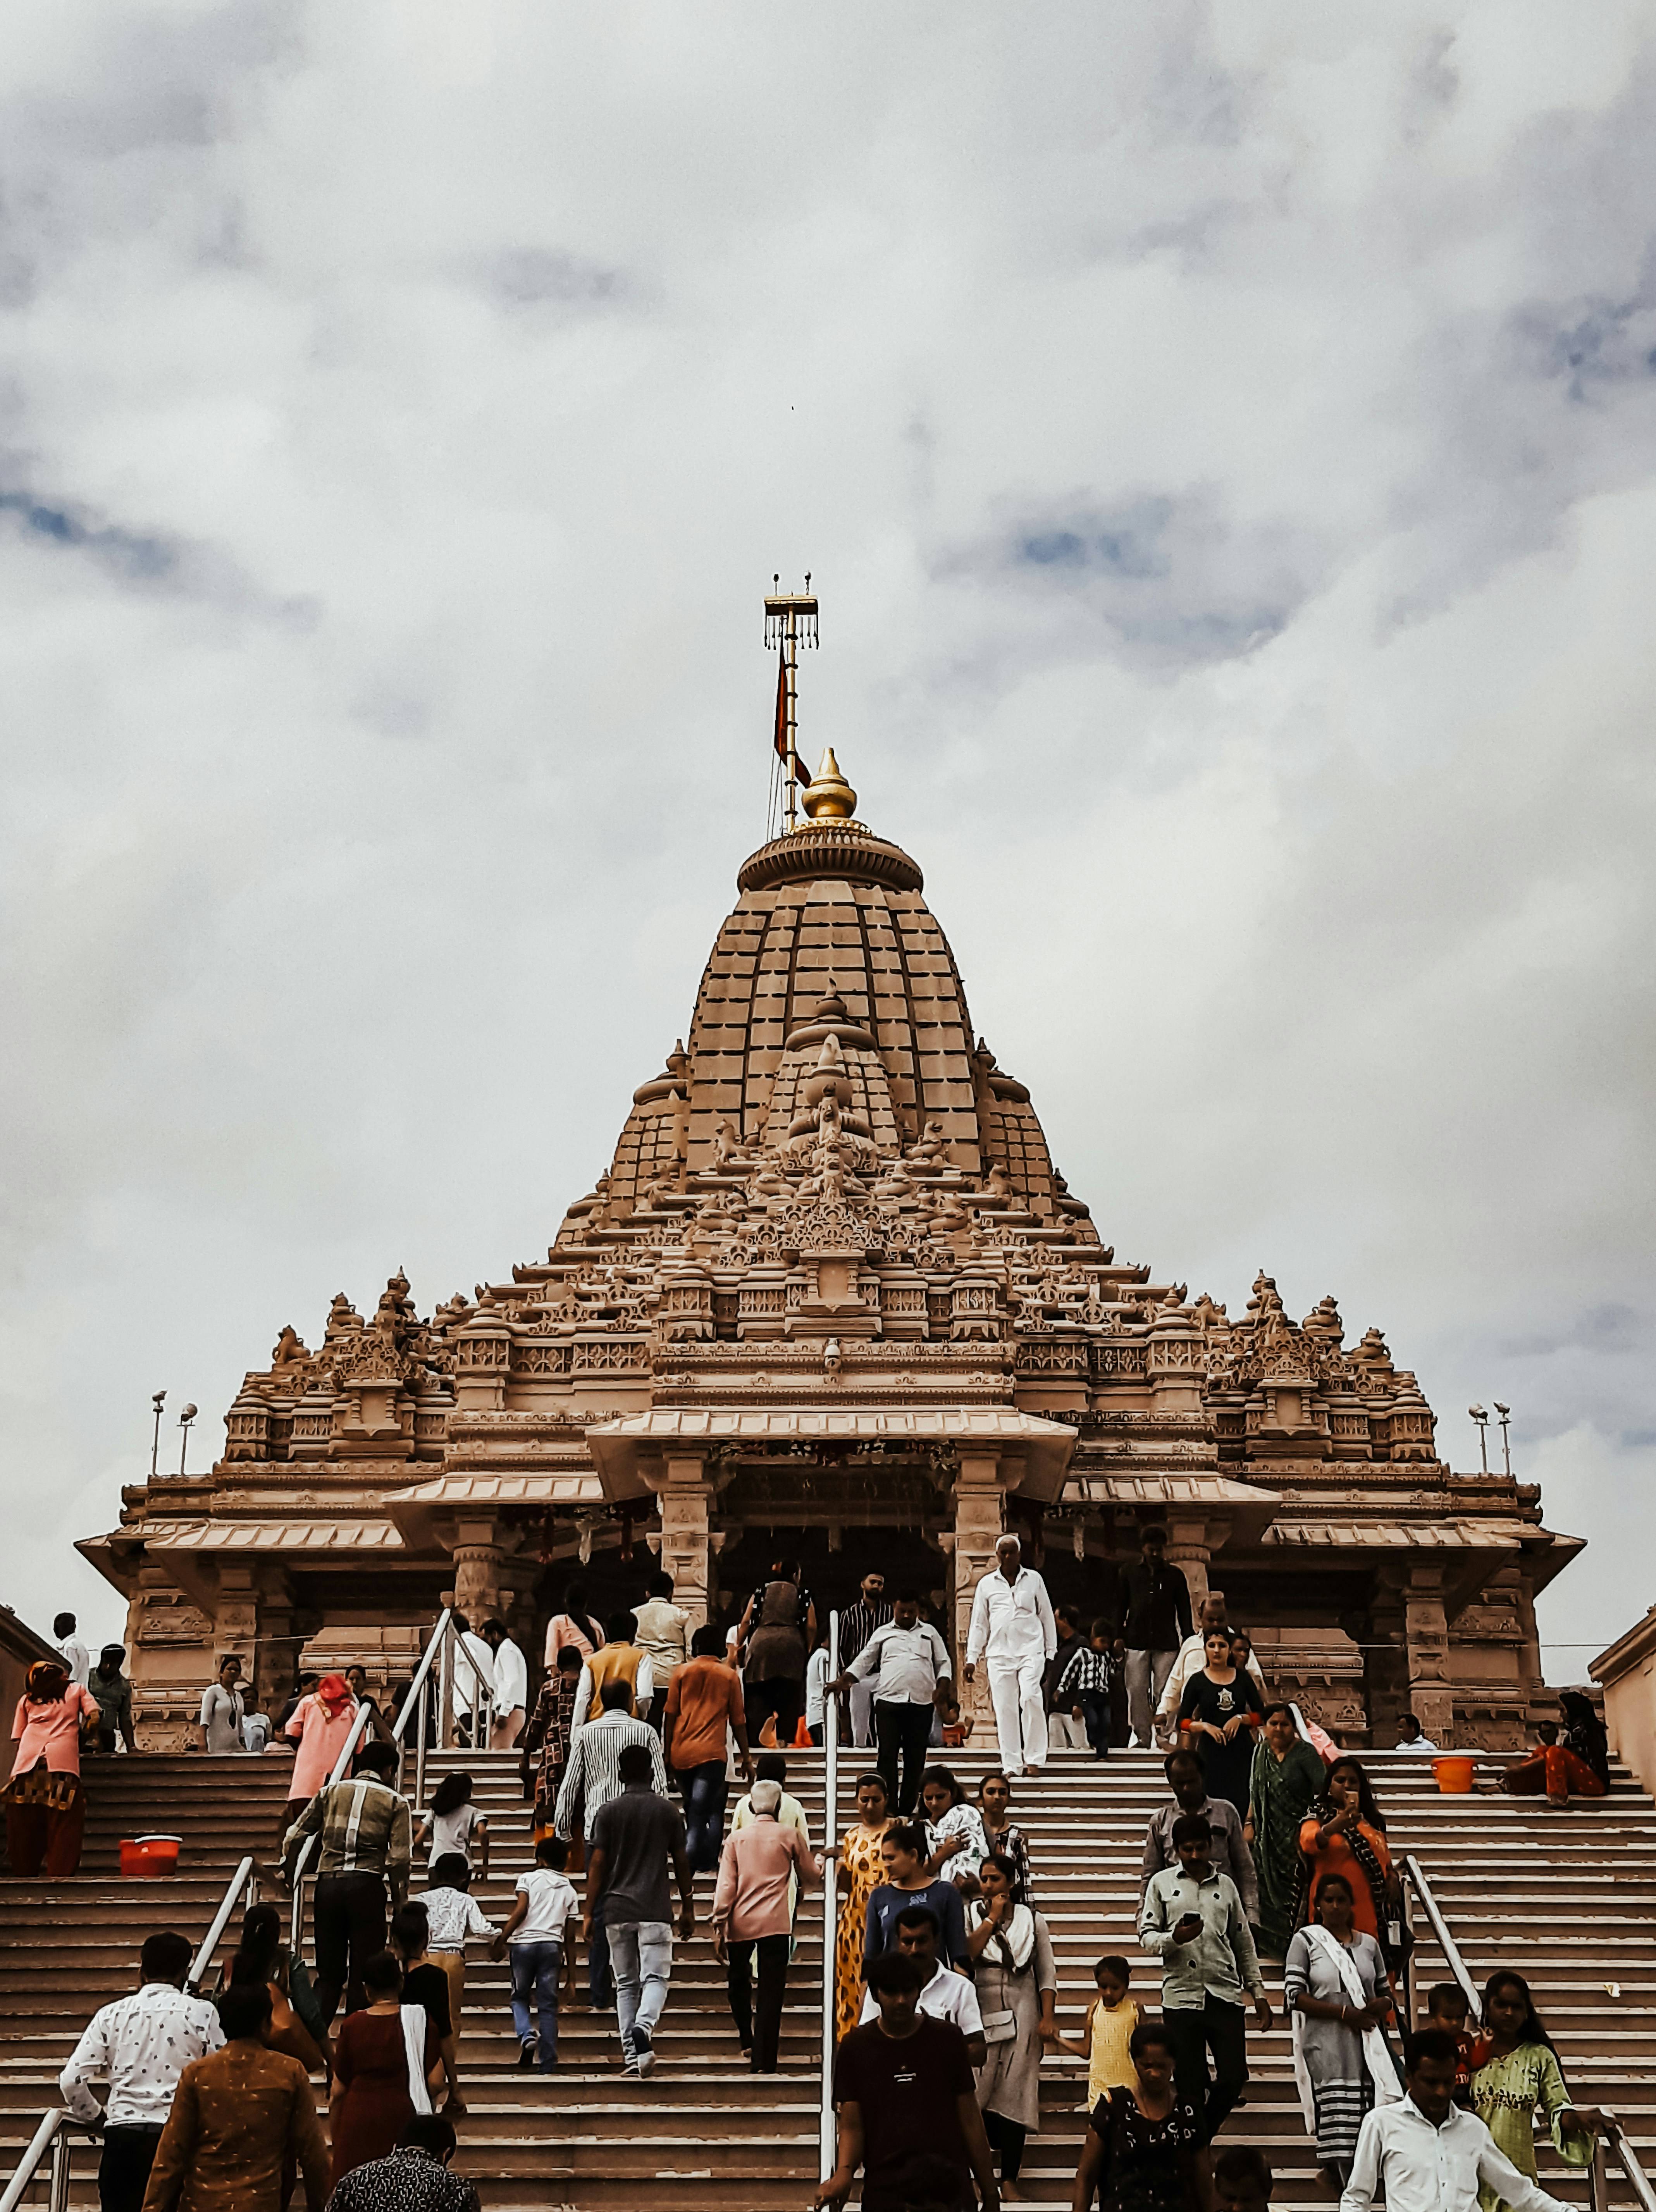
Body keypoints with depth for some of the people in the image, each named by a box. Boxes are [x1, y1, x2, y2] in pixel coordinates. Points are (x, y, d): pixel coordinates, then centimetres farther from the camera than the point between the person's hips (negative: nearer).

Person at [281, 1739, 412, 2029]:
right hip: (367, 1886, -3)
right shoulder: (395, 1802, 6)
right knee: (363, 1973, 5)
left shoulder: (331, 1791, 14)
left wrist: (288, 1872, 30)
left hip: (328, 1884, 3)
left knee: (329, 1972, 12)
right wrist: (400, 1905, 5)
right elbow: (399, 1858, -3)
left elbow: (294, 1836, 13)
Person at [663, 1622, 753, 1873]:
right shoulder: (729, 1675, 5)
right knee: (700, 1814, -6)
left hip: (681, 1752, 3)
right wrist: (746, 1758, 14)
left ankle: (707, 1861, 26)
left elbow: (670, 1714, 5)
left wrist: (667, 1753, 10)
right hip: (711, 1753, -3)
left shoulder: (683, 1672, 8)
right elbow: (738, 1721, 6)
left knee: (694, 1811, 19)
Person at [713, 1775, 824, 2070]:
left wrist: (719, 1926, 4)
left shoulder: (736, 1838, 5)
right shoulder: (791, 1837, 3)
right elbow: (811, 1875, 17)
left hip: (740, 1924, 1)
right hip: (775, 1924, -1)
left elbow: (726, 1885, 1)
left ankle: (747, 2039, 20)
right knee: (771, 1991, 1)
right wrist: (823, 1858, 37)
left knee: (739, 1980, 25)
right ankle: (764, 2062, -2)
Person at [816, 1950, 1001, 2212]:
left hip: (950, 2190, 0)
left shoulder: (947, 2038, 2)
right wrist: (844, 2171, -21)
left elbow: (970, 2122, 4)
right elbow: (851, 2126, 0)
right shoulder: (855, 2048, 2)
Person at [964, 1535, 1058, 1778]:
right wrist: (972, 1658, 9)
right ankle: (1012, 1765, 4)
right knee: (1004, 1708, -2)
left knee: (1030, 1698, -20)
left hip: (1030, 1649, -2)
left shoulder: (1033, 1579, 9)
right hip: (999, 1652, 2)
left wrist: (1052, 1651, 10)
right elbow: (979, 1623, 14)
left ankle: (1034, 1758, -12)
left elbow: (1047, 1616, 14)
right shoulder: (987, 1584, 11)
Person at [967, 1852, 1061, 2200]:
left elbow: (1047, 1975, 5)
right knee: (976, 2094, -6)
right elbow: (964, 1955, -12)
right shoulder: (972, 1915, 5)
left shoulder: (1032, 1921, 6)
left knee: (1014, 2097, -2)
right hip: (979, 2014, 0)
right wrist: (992, 1919, -9)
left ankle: (1009, 2180, 2)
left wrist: (1047, 2019, -5)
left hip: (1021, 2015, 0)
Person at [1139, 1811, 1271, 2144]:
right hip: (1181, 1996, -2)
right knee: (1191, 2086, 0)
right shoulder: (1162, 1883, 8)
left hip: (1225, 1995, 2)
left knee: (1235, 2077, -4)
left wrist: (1258, 1993, 15)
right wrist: (1175, 1938, -16)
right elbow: (1147, 1935, 4)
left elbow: (1244, 1944, 19)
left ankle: (1202, 2137, 21)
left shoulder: (1226, 1886, 15)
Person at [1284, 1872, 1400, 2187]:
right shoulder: (1306, 1940, 5)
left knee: (1365, 2120, -5)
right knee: (1335, 2118, -12)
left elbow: (1385, 1992, 21)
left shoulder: (1368, 1944, 15)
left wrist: (1381, 2005, -4)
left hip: (1365, 2046, 3)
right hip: (1326, 2047, -3)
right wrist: (1344, 2012, -9)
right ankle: (1345, 2188, -7)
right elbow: (1294, 1995, -2)